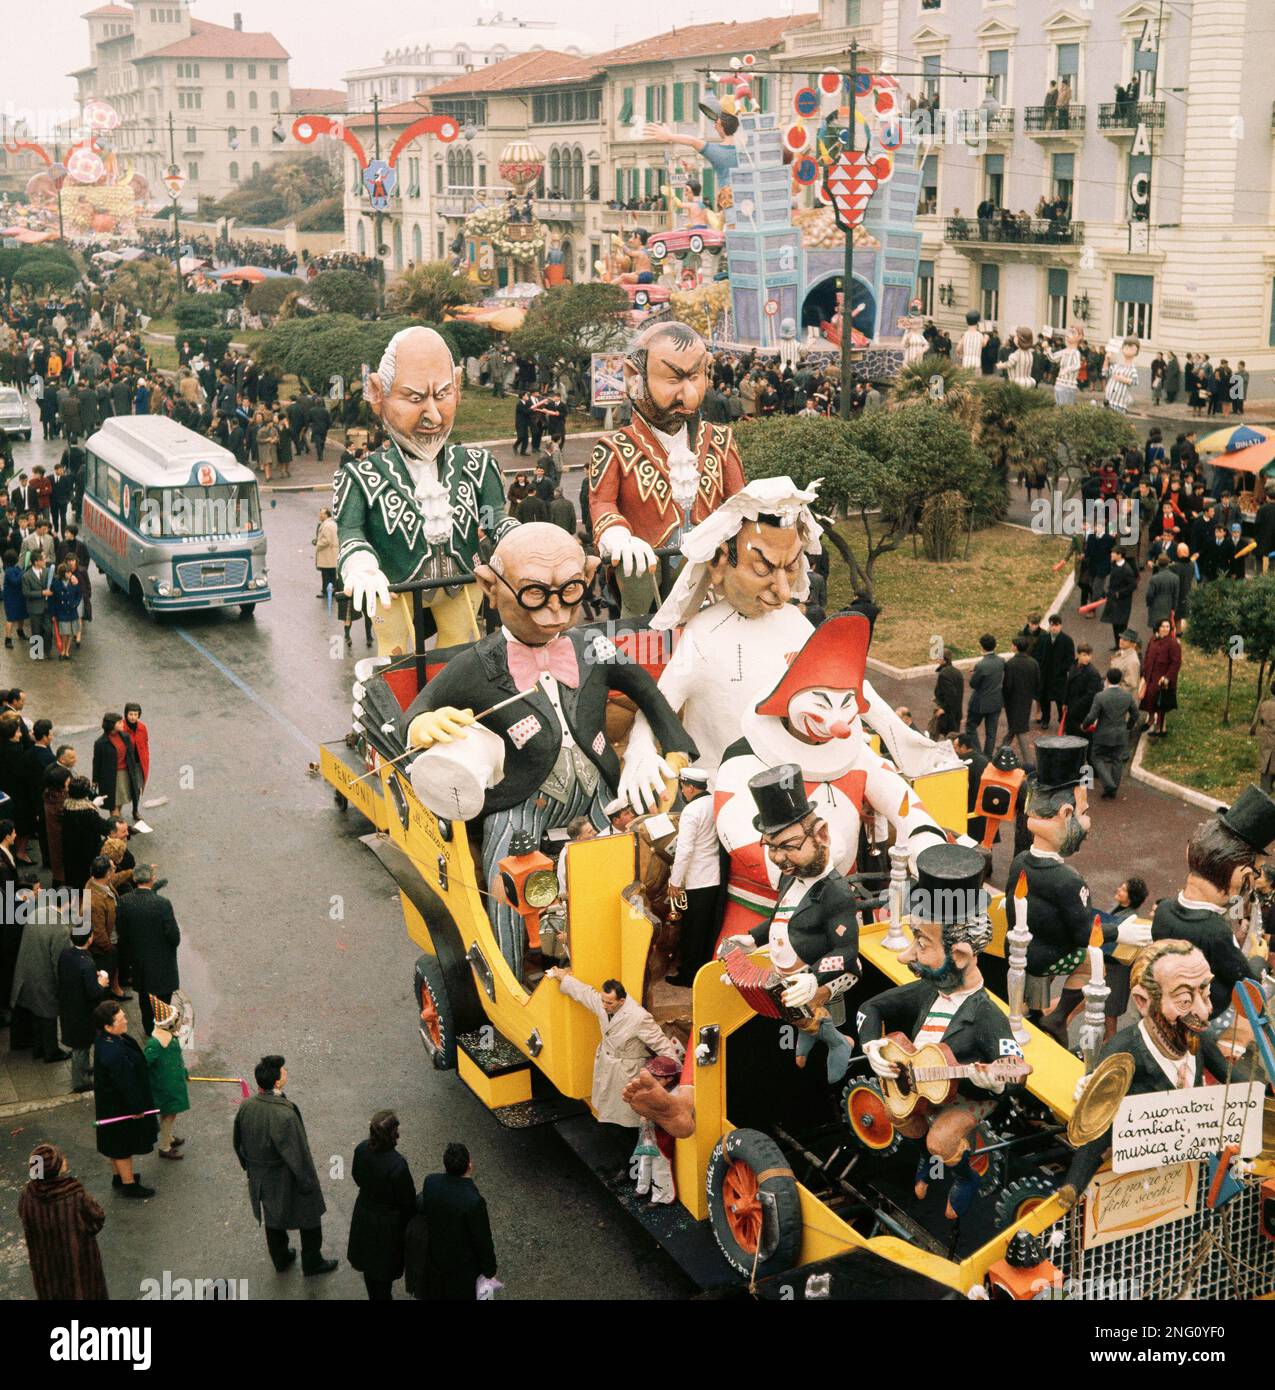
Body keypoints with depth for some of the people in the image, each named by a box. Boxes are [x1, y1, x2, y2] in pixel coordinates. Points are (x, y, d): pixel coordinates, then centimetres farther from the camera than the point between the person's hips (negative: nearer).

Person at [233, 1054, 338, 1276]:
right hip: (286, 1180, -6)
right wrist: (307, 1183, -12)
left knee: (273, 1217, 28)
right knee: (310, 1217, 19)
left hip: (260, 1177, 6)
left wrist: (249, 1167, 18)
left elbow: (238, 1143, 1)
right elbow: (296, 1155, -27)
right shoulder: (284, 1115, -36)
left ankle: (280, 1258, 49)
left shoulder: (245, 1106, -16)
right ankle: (311, 1262, 38)